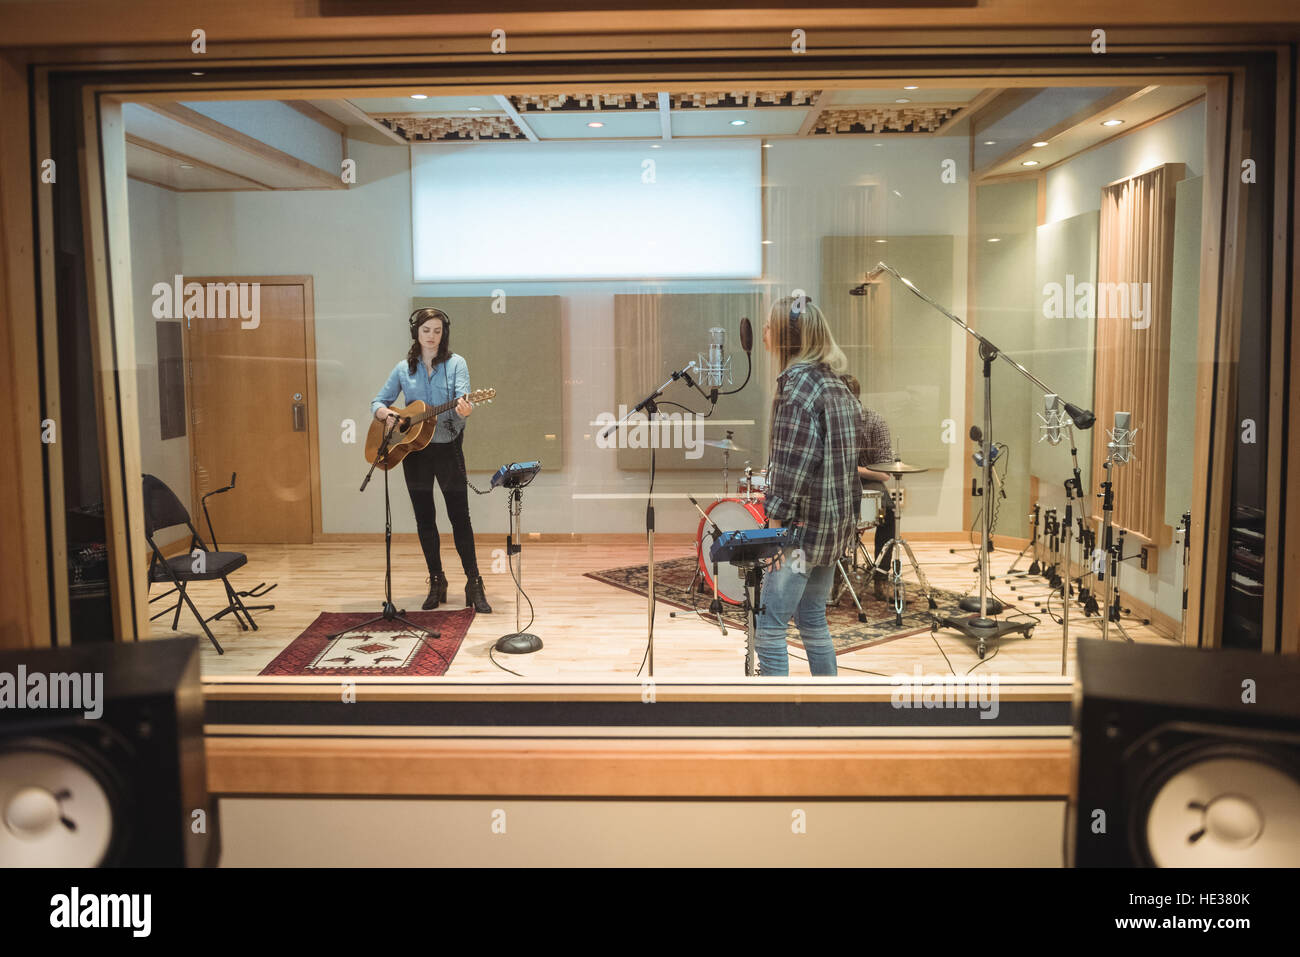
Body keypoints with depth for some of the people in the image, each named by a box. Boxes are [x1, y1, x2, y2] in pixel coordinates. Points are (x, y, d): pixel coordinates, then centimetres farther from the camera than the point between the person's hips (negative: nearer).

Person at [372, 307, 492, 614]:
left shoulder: (455, 363, -1)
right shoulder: (404, 368, 7)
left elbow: (463, 400, -14)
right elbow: (377, 403, 11)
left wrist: (465, 409, -38)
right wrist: (388, 414, -12)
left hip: (447, 447, -3)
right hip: (413, 449, 3)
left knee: (460, 517, -3)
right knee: (424, 519, 8)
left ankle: (474, 585, 3)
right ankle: (436, 583, 19)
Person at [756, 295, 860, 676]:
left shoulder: (798, 382, -14)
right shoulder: (836, 383, 13)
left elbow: (792, 463, -20)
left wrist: (775, 522, -18)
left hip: (803, 523, -10)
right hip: (836, 523, 10)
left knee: (768, 628, -6)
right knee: (812, 619, 18)